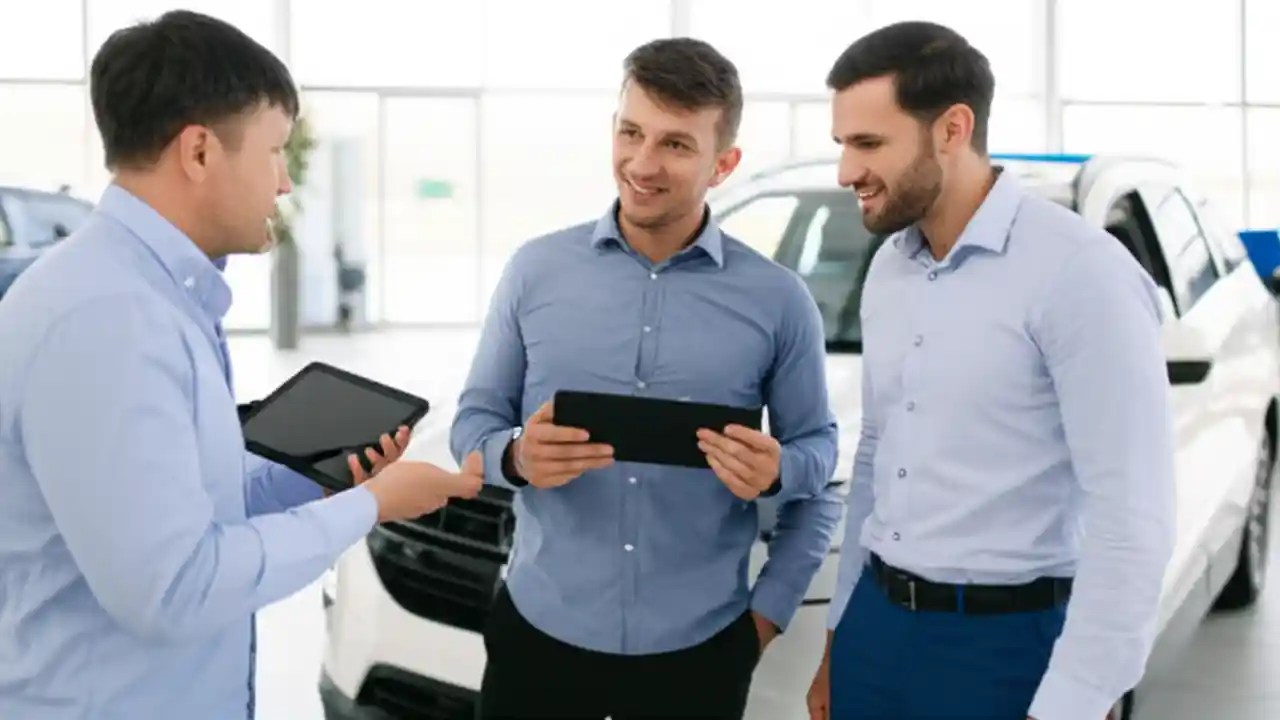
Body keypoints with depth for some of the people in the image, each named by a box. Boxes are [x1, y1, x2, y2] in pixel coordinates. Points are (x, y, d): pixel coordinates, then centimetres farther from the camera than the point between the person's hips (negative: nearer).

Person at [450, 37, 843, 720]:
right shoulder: (535, 269, -1)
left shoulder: (777, 299, -2)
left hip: (699, 647, 0)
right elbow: (474, 418, 5)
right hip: (540, 632, 1)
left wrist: (771, 607, -7)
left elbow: (817, 449, 5)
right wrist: (515, 457, -18)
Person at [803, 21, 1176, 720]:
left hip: (1007, 644, -7)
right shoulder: (889, 269, 7)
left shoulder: (1079, 273, -18)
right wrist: (838, 636, 16)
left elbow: (1133, 522, -20)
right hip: (877, 625, 7)